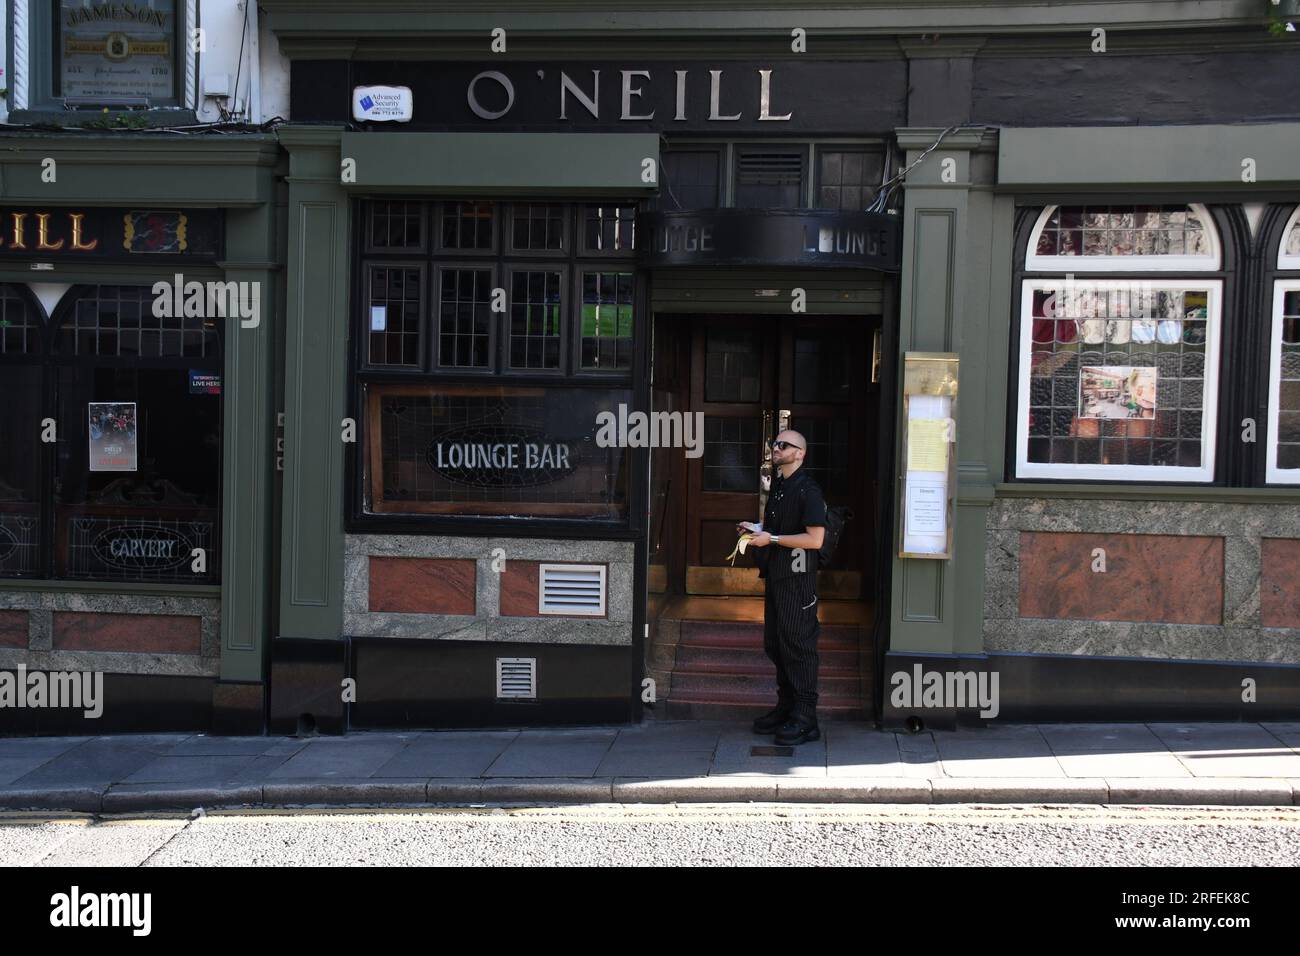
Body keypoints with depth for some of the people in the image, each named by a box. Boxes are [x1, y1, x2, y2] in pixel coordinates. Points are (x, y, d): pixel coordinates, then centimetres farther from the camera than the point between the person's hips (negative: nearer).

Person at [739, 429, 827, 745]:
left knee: (798, 645, -6)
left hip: (797, 579, -9)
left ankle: (805, 719, 0)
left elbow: (814, 539, -20)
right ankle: (786, 707, 25)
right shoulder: (777, 486, 16)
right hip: (775, 575, 9)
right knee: (775, 644, 14)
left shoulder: (807, 490, -13)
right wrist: (756, 530, 9)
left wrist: (772, 539, -17)